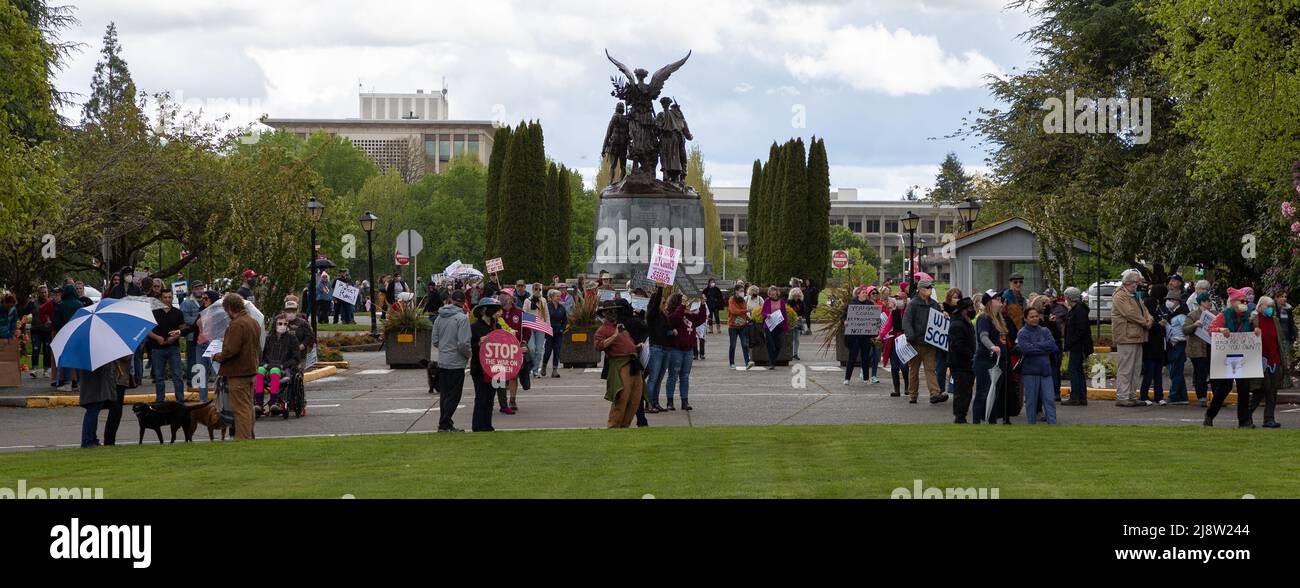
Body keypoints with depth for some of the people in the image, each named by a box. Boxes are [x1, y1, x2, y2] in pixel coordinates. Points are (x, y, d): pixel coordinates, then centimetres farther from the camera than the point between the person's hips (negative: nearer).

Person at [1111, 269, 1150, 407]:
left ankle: (1132, 396, 17)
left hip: (1137, 338, 10)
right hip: (1126, 337, -10)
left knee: (1136, 369, 12)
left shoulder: (1134, 296, 22)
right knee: (1126, 369, -9)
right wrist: (1145, 322, -10)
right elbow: (1130, 313, -18)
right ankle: (1122, 397, -7)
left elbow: (1144, 310, 19)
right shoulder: (1120, 296, -10)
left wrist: (1149, 320, -3)